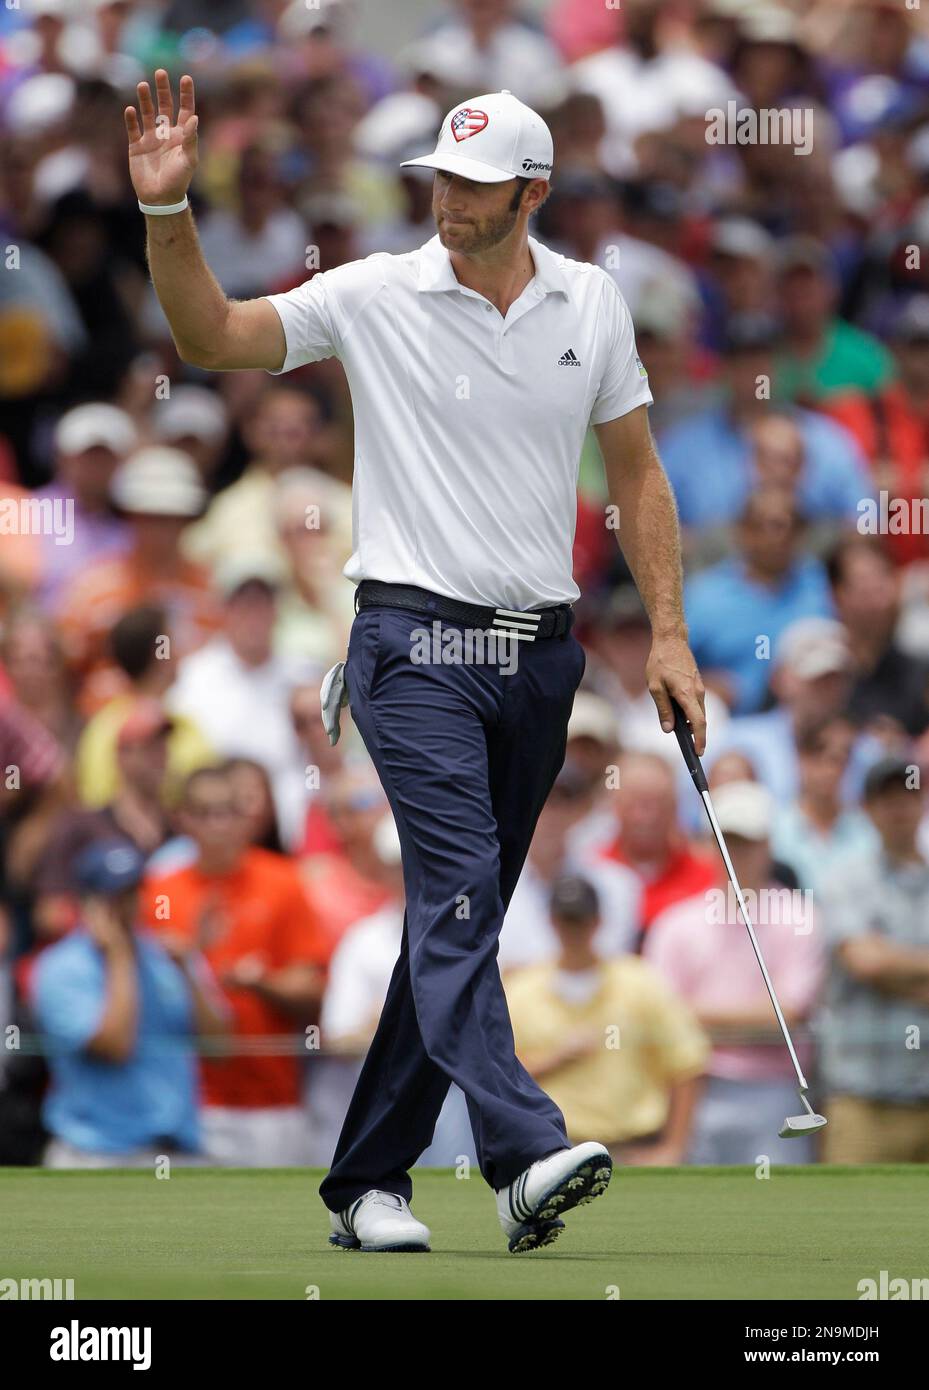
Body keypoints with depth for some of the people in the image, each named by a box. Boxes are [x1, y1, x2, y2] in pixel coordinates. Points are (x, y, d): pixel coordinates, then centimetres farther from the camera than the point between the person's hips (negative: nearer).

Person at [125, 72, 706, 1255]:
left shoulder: (593, 305, 7)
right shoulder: (374, 298, -2)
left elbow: (636, 472, 13)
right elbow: (211, 338, -5)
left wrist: (667, 635, 7)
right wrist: (167, 213, -20)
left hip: (540, 654, 4)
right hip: (416, 640, -4)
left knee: (457, 917, 7)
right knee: (459, 888, -20)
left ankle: (368, 1181, 15)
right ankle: (527, 1159, -32)